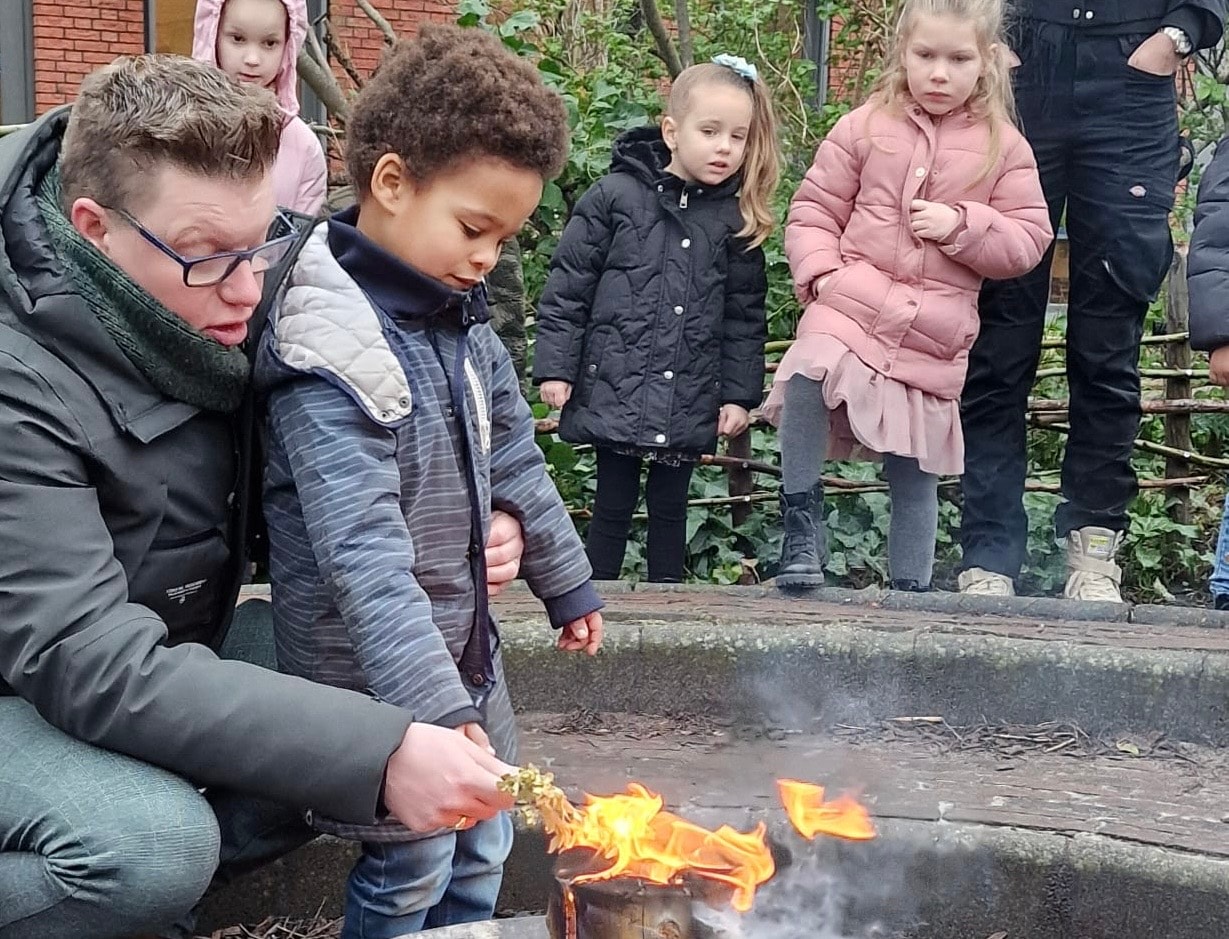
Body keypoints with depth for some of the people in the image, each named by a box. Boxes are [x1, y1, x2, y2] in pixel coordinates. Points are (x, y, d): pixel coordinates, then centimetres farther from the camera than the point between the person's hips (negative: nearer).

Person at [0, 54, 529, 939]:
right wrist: (378, 752, -41)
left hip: (165, 651, 8)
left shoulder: (213, 313, -9)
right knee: (154, 842, -33)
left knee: (384, 696, -6)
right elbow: (94, 665, -36)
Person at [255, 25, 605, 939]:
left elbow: (515, 459, 16)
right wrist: (434, 708, -37)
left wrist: (567, 581, 24)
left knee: (482, 849, 18)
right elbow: (363, 553, -32)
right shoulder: (333, 354, -25)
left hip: (465, 644, 8)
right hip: (372, 673, -8)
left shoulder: (462, 318, 3)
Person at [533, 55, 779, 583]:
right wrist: (555, 367, -6)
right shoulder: (615, 196, -4)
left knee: (670, 508, 12)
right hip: (614, 391, -2)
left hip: (688, 402, 2)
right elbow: (567, 287, -2)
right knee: (613, 506, 6)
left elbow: (745, 316, 8)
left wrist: (740, 394, 4)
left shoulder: (737, 219, 4)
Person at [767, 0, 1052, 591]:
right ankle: (801, 518, -17)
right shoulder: (864, 127, 2)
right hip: (849, 305, -1)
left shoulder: (1004, 148, 4)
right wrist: (821, 271, -11)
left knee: (916, 473, 9)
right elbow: (813, 210, 6)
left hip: (933, 339, 1)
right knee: (809, 371, -32)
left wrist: (961, 226, -12)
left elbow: (1029, 239, 4)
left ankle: (909, 586, 26)